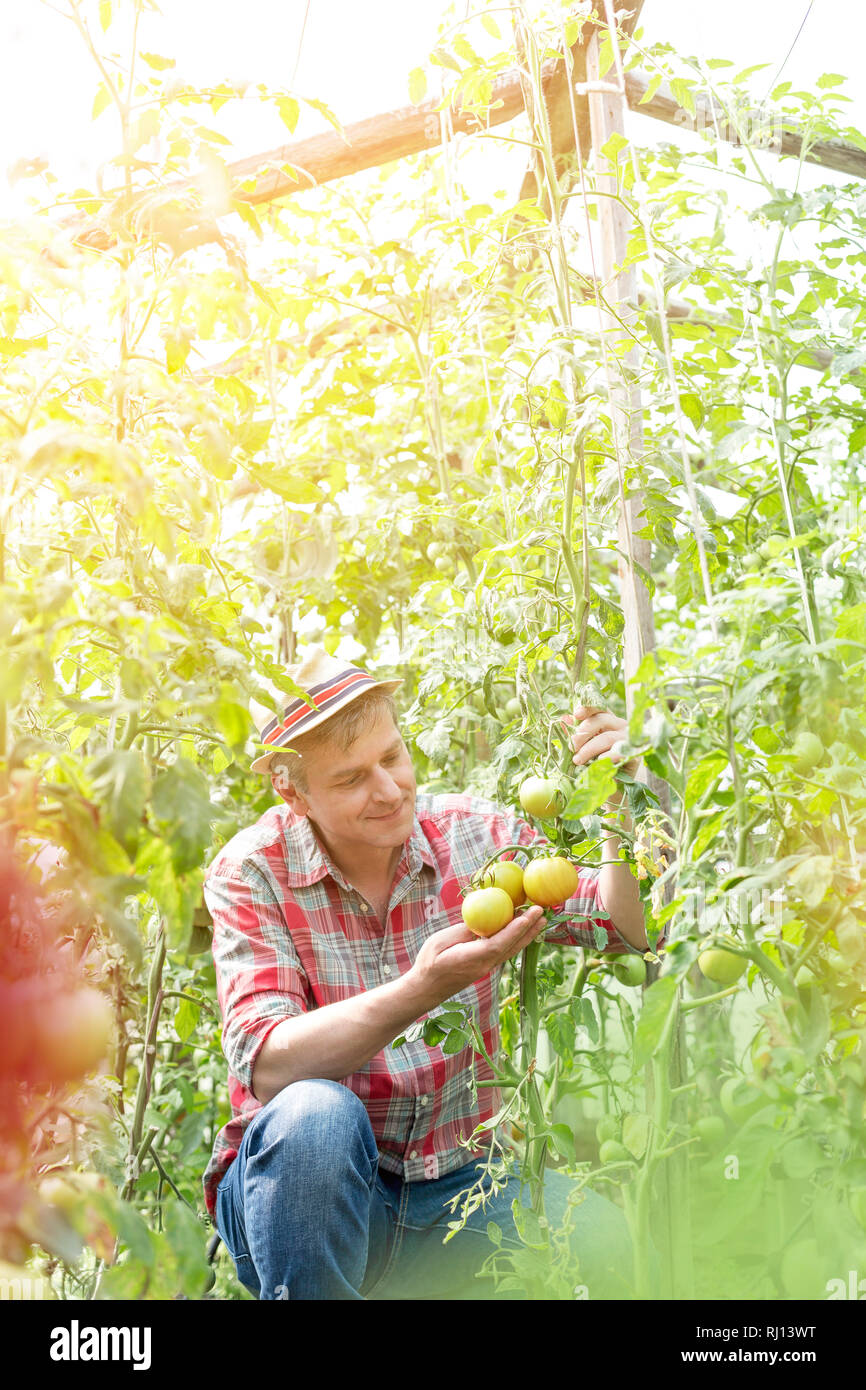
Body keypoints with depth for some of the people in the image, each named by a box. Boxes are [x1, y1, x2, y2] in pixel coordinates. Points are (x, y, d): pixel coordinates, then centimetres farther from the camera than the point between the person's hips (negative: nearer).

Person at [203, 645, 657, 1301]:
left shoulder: (475, 833, -3)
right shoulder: (251, 872, -10)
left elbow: (626, 927, -8)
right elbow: (266, 1067, -23)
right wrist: (422, 989, -36)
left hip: (457, 1185, 2)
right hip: (296, 1190, -2)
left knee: (602, 1241, -22)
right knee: (314, 1115, -34)